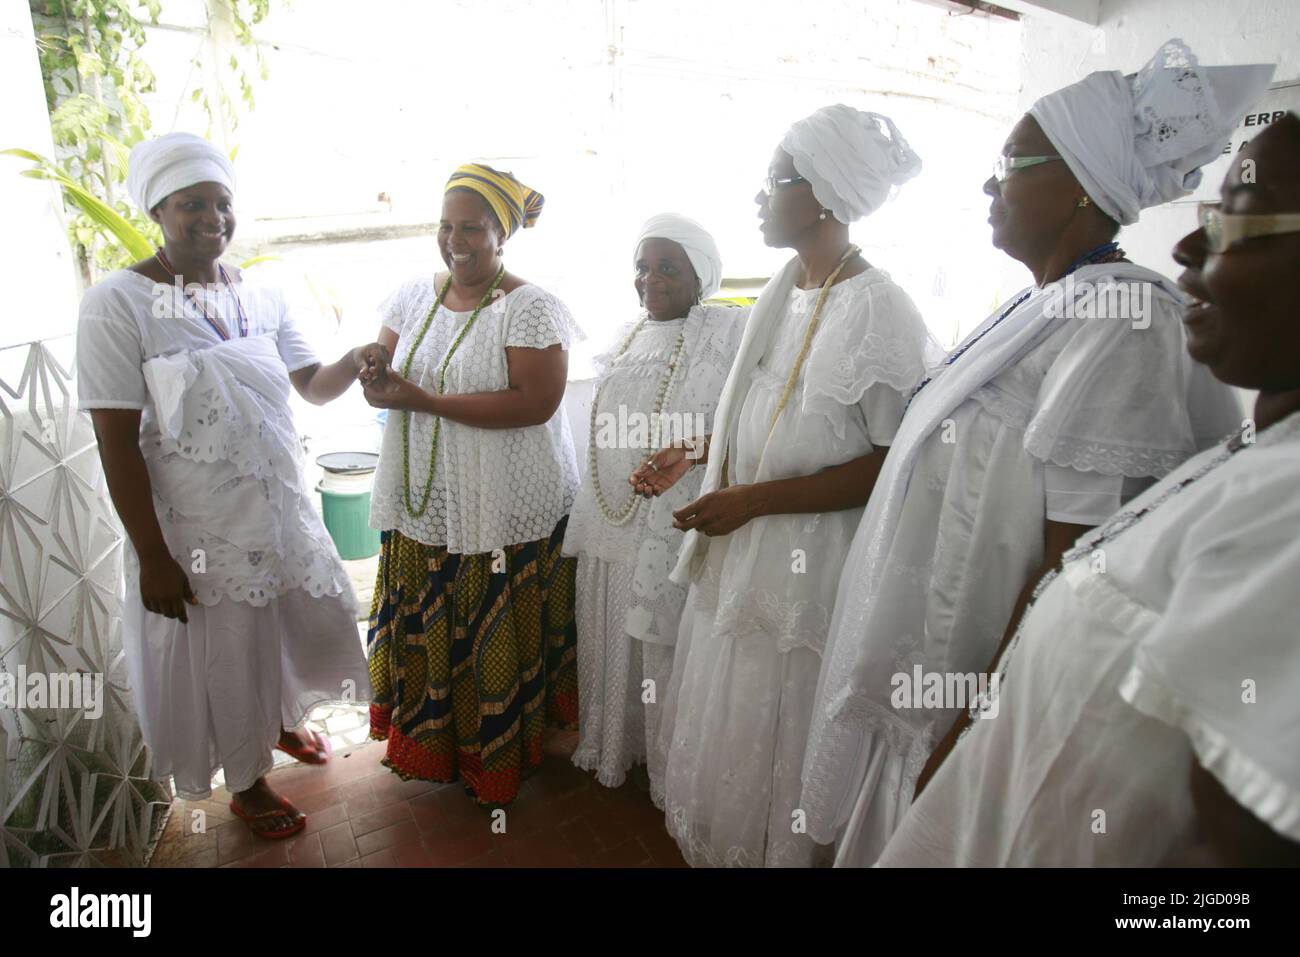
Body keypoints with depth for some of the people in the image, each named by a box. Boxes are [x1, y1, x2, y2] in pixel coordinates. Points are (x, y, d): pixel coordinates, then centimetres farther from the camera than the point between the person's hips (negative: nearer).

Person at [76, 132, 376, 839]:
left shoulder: (261, 295, 2)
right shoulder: (117, 303, -15)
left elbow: (313, 386, 5)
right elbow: (117, 443, -16)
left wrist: (354, 363, -17)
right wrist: (153, 557, -16)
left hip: (282, 509, 6)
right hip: (199, 532, -5)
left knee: (307, 623, 21)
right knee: (224, 660, 12)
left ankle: (285, 720, 52)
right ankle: (247, 783, 38)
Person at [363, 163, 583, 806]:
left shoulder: (530, 308, -11)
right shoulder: (412, 297, 8)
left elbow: (536, 402, -22)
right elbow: (379, 382, 9)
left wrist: (424, 400, -21)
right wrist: (376, 379, -17)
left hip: (505, 510, -5)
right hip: (422, 506, 6)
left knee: (495, 634, 9)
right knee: (423, 628, 15)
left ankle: (497, 750, 31)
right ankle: (426, 738, 39)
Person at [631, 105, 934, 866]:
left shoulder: (879, 310, -19)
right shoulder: (784, 288, 6)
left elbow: (894, 463, -21)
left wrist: (751, 500, -22)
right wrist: (692, 454, 11)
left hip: (807, 568, -8)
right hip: (742, 548, 8)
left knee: (773, 740, 10)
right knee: (723, 721, 21)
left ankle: (777, 851, 37)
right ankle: (713, 845, 44)